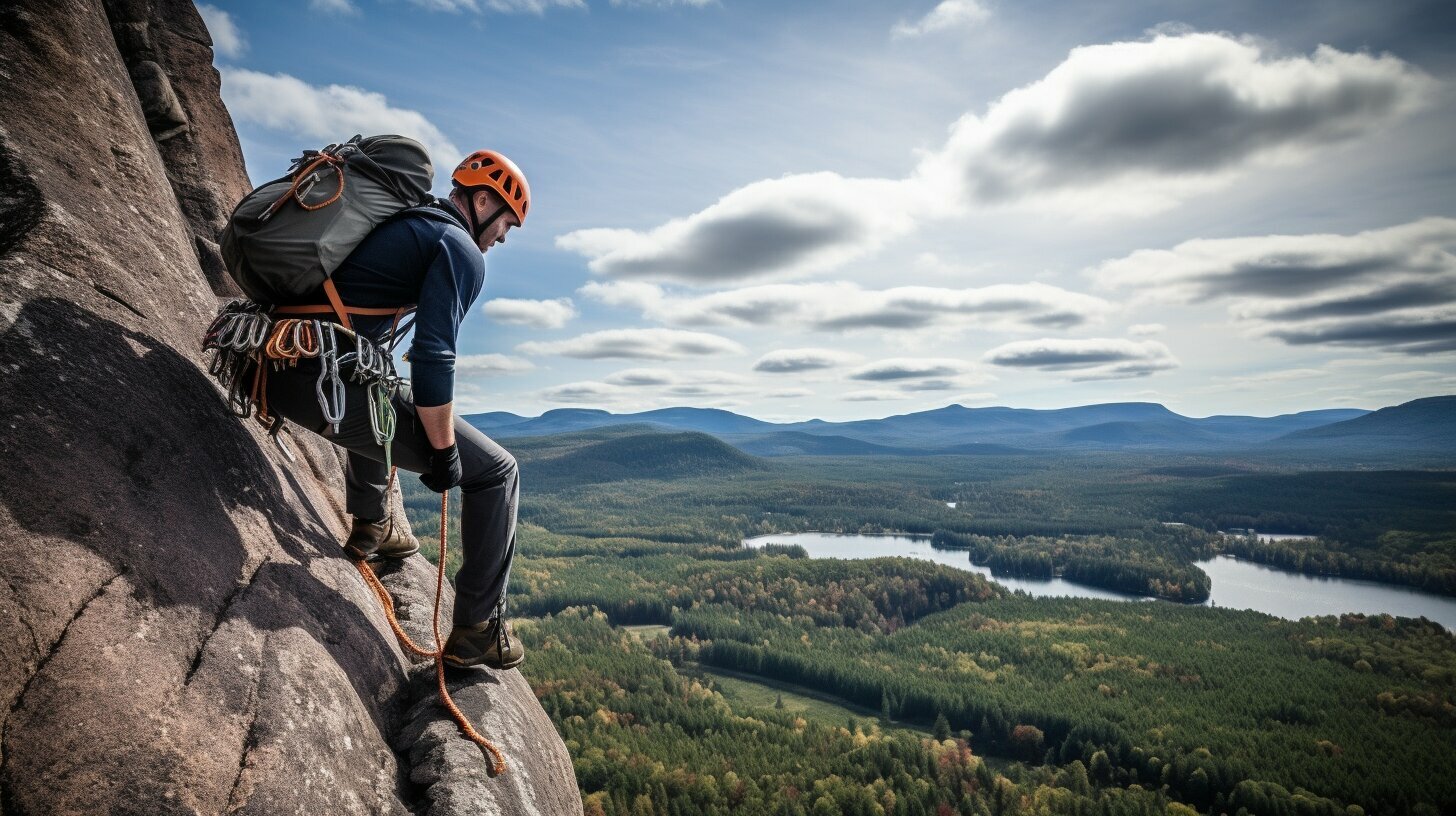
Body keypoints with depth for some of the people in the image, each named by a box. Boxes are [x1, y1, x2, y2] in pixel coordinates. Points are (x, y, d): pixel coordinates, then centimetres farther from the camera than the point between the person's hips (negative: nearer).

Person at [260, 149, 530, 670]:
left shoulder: (401, 219, 22)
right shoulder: (461, 250, -5)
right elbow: (433, 358, -17)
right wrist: (444, 451, -7)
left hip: (277, 372, 9)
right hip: (334, 385, -9)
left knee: (378, 404, 43)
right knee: (496, 472, 2)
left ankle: (370, 525, 43)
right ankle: (477, 630, 7)